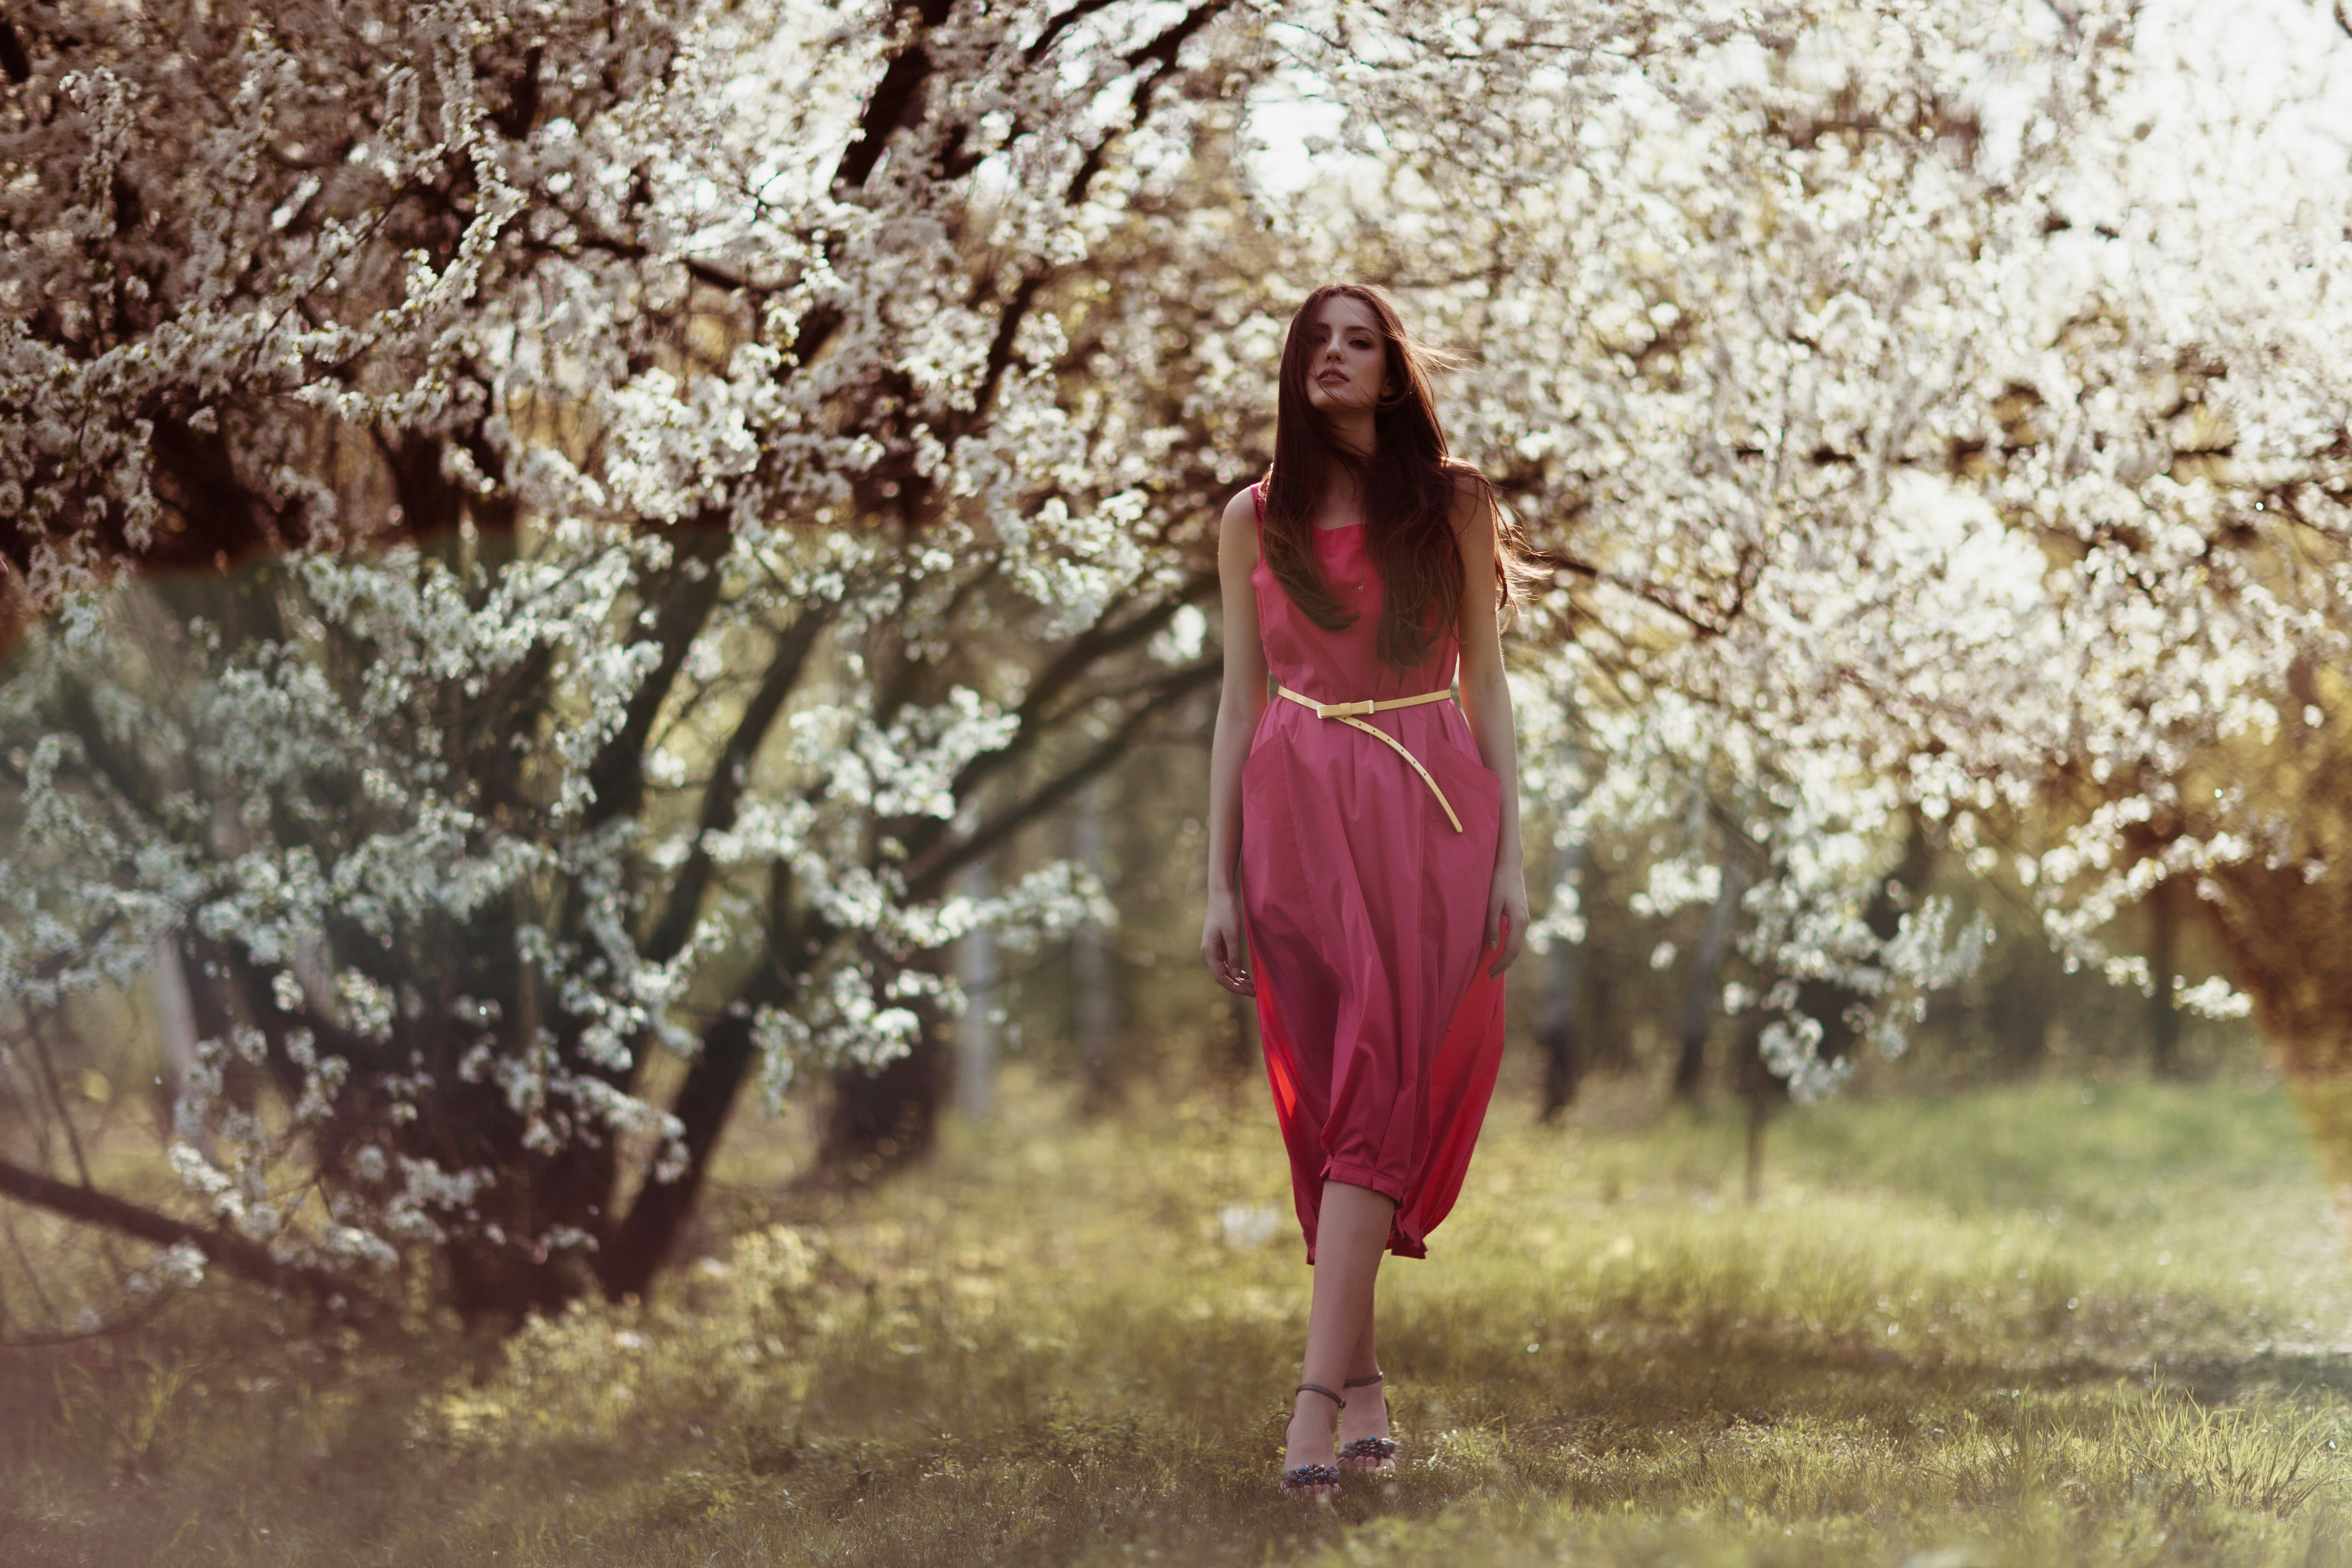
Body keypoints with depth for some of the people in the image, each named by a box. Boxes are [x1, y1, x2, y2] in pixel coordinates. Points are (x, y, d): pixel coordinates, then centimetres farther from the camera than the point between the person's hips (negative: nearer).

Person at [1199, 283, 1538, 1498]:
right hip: (1300, 819, 2)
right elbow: (1238, 703, 10)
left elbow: (1487, 686, 7)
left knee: (1375, 1097, -10)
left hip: (1429, 815, -2)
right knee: (1331, 1106, 3)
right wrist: (1220, 882, 5)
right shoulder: (1255, 521, 10)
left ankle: (1318, 1400, -17)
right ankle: (1360, 1383, 12)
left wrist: (1510, 856, -1)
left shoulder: (1454, 505, 7)